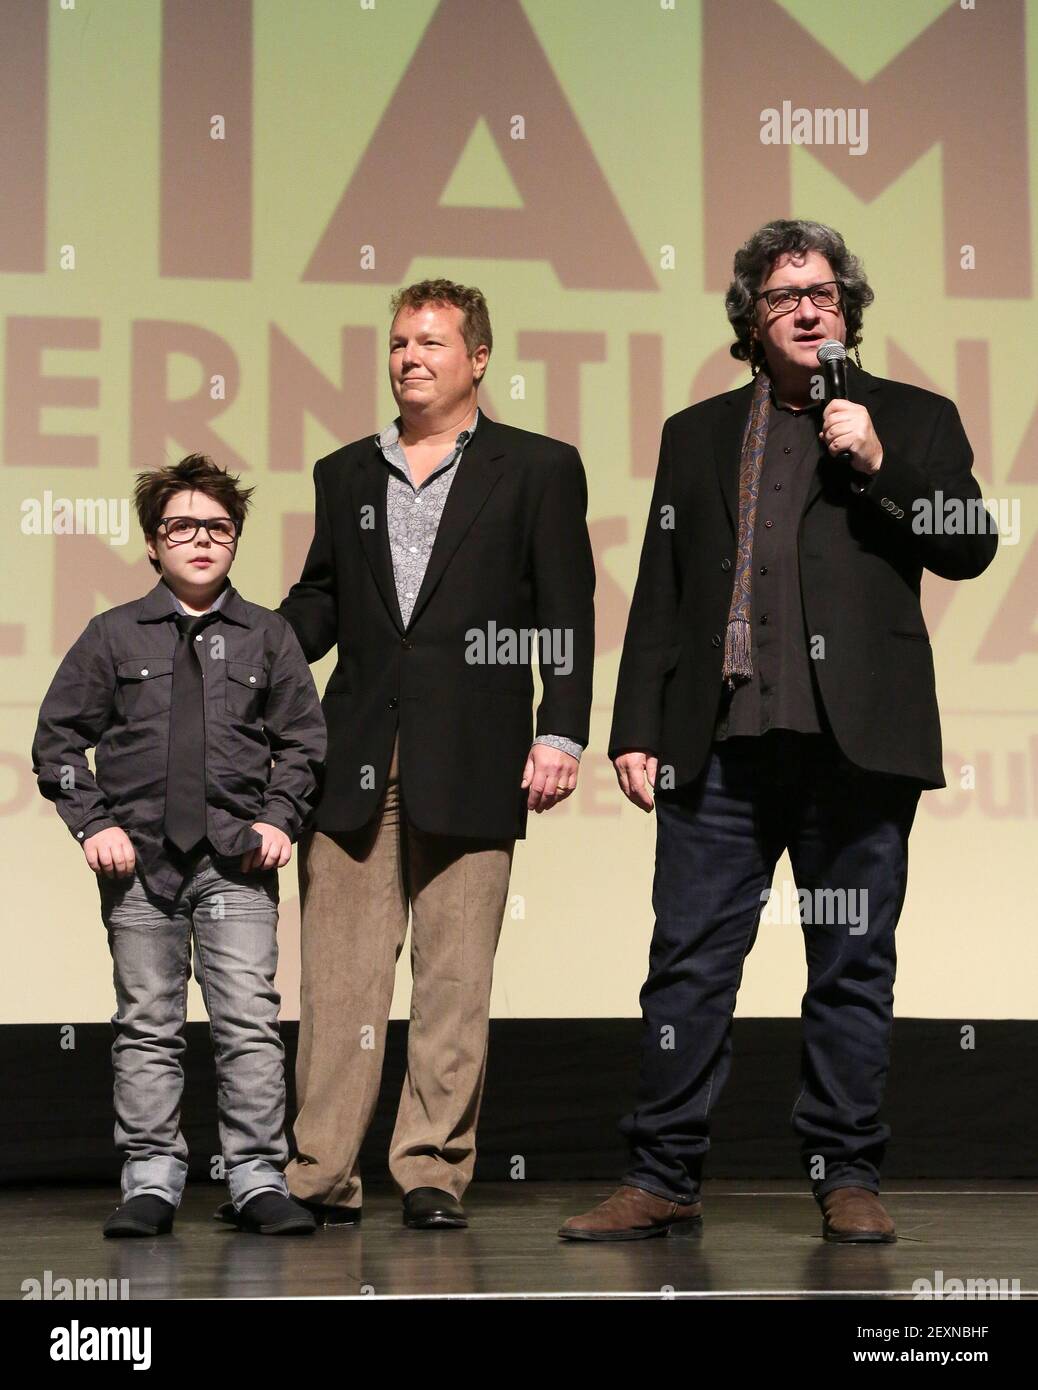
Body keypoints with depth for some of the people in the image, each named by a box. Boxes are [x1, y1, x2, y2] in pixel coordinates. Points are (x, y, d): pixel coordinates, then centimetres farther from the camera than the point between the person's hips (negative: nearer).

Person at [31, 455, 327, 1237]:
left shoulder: (267, 637, 8)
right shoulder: (115, 636, 7)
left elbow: (303, 740, 11)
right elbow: (58, 737, 8)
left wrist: (279, 819, -3)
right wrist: (93, 824, -2)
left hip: (237, 859, 0)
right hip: (139, 858, 1)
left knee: (251, 1022, -7)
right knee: (147, 1026, 4)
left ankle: (258, 1181, -1)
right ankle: (152, 1181, 11)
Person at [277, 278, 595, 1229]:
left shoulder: (538, 469, 7)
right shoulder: (346, 474, 18)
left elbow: (566, 614, 2)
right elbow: (318, 603, 20)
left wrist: (561, 733, -7)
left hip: (470, 762, -3)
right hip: (354, 759, 3)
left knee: (455, 979, 0)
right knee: (338, 973, 1)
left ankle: (435, 1174, 6)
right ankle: (323, 1176, 4)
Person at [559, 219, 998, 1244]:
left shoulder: (911, 421, 12)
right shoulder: (696, 435, 18)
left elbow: (968, 547, 1)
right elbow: (658, 596, 15)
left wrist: (878, 466, -10)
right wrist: (635, 729, 7)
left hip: (855, 738, -1)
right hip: (718, 742, 2)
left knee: (852, 968, 3)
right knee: (688, 965, 0)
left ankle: (847, 1178, 12)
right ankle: (663, 1179, 6)